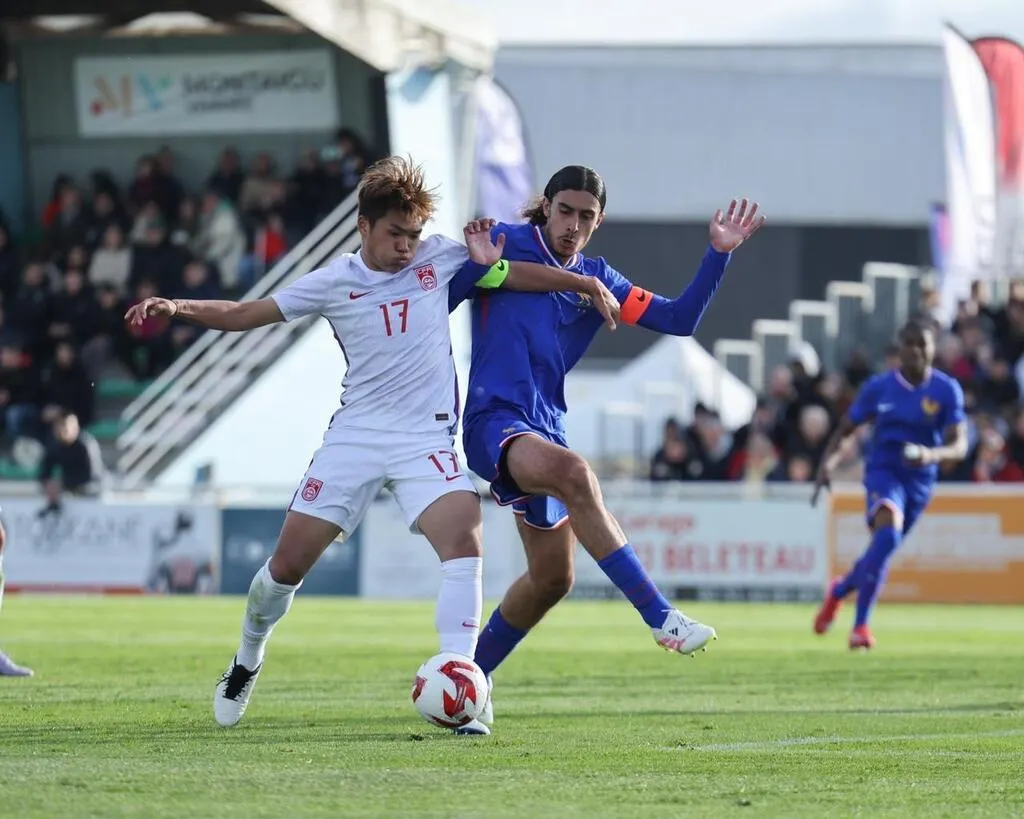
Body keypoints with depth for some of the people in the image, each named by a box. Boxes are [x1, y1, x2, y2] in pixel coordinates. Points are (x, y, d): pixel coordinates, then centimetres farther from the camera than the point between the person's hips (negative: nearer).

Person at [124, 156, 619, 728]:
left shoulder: (439, 258, 1)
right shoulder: (333, 283, 0)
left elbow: (514, 274, 12)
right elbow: (243, 315, 2)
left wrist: (586, 285, 7)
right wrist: (176, 309, -11)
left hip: (427, 438, 0)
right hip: (355, 436, 0)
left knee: (465, 538, -26)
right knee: (290, 560, 1)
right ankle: (248, 658, 29)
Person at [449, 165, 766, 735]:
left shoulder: (596, 280, 15)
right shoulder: (504, 245, 0)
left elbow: (680, 320, 9)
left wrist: (719, 254, 0)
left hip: (545, 430, 8)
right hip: (495, 419, -8)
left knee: (552, 579, 9)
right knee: (574, 473, -36)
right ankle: (660, 617, -42)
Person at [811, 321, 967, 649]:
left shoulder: (947, 390, -5)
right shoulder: (879, 387, -3)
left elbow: (959, 446, -11)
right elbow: (845, 431, 6)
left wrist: (932, 455, -33)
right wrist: (827, 464, -11)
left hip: (920, 479, 3)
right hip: (883, 471, -3)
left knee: (882, 548, 13)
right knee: (888, 534, -29)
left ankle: (839, 591, 46)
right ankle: (860, 625, -23)